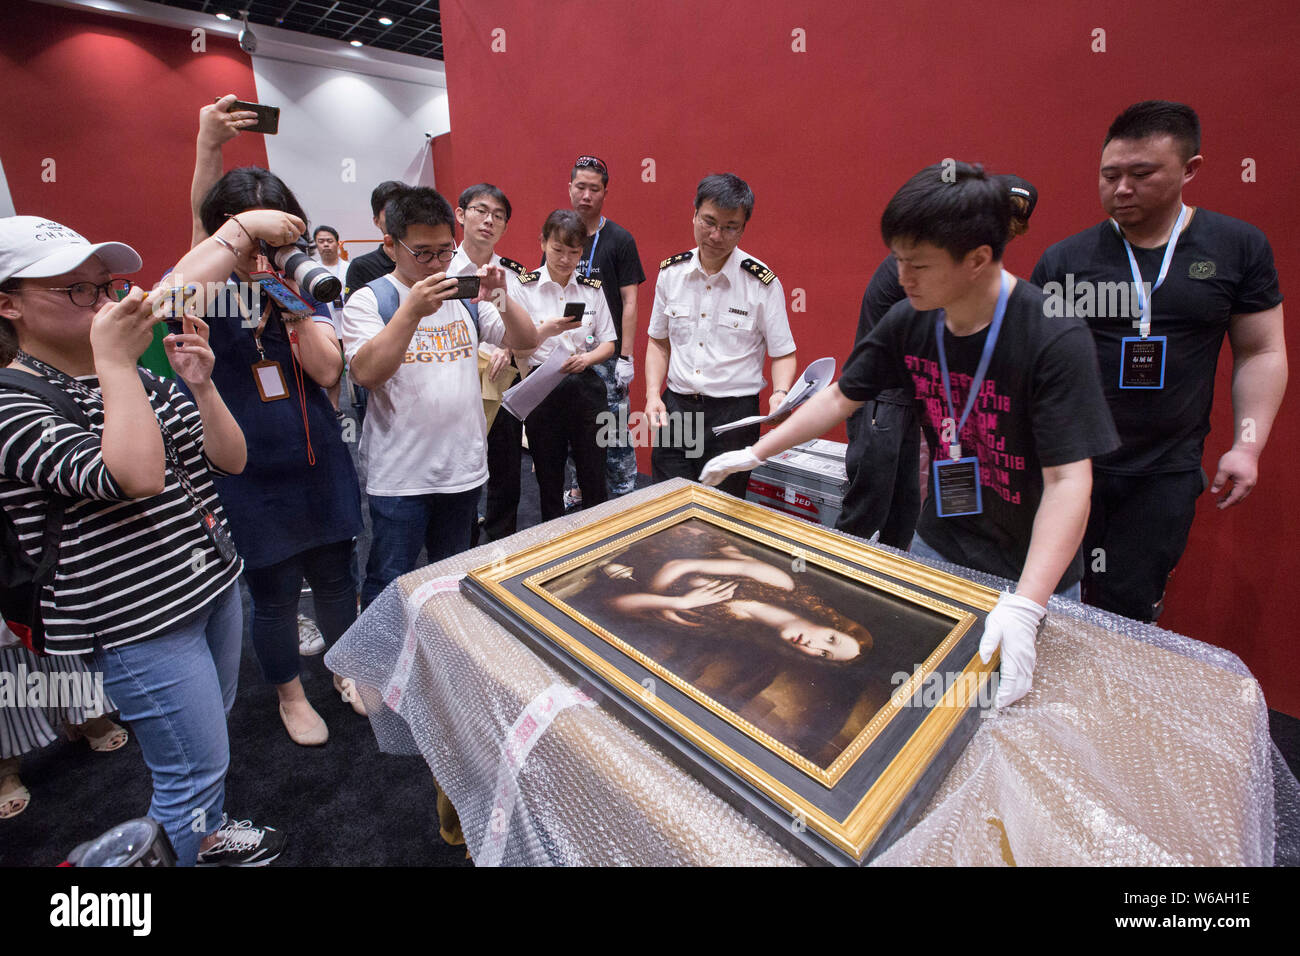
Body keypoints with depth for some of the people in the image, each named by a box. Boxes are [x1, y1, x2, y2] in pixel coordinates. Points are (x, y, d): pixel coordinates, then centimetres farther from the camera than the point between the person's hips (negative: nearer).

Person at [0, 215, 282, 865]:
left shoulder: (139, 377, 8)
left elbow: (231, 459, 3)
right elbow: (135, 477, -32)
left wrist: (201, 384, -12)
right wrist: (114, 360, -24)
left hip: (213, 581, 8)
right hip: (138, 619, -7)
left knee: (209, 735, 25)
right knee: (195, 769, 5)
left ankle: (208, 837, 48)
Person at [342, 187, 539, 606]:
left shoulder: (466, 294, 9)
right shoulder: (369, 299, -3)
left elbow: (526, 342, 5)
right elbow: (367, 373, -17)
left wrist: (504, 299, -13)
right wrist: (413, 309, -25)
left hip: (465, 466, 4)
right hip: (399, 476, -4)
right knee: (388, 588, 5)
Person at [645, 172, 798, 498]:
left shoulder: (762, 282, -7)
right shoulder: (671, 272, 4)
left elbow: (783, 354, 0)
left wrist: (780, 394, -20)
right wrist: (653, 395, 1)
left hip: (734, 414, -3)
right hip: (674, 407, 3)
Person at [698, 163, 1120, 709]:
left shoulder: (1054, 339, -25)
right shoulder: (910, 321, -11)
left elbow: (1068, 480, -28)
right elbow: (841, 397, -1)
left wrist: (1024, 608, -36)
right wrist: (754, 454, 0)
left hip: (1033, 569, -4)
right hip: (936, 545, 4)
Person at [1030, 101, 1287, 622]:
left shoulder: (1239, 247, 3)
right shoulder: (1063, 259, -1)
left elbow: (1262, 352, 8)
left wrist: (1248, 444, -1)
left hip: (1166, 472, 1)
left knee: (1127, 611, 5)